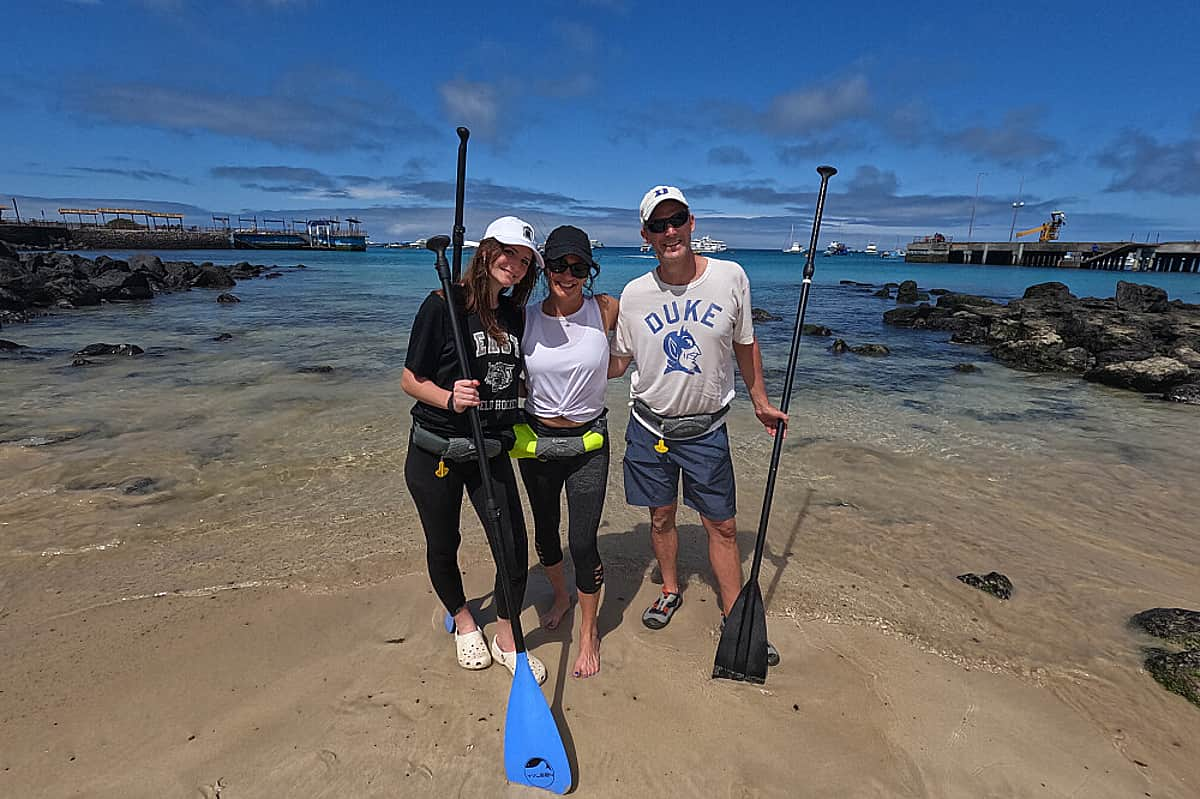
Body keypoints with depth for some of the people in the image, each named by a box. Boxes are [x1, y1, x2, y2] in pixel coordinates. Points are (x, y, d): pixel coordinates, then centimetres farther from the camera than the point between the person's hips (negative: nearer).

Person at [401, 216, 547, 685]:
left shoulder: (515, 316, 4)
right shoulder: (443, 305, -13)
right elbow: (410, 380, -10)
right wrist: (449, 399, -27)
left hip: (492, 451, 4)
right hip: (436, 453, -4)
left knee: (515, 551, 1)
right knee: (443, 547, 14)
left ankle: (506, 639, 27)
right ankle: (463, 623, 44)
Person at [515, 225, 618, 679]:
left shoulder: (606, 310, -9)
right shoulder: (523, 318, -7)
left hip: (588, 444, -2)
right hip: (536, 441, 2)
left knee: (583, 541, -1)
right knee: (545, 533, 19)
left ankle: (588, 632, 25)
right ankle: (561, 596, 49)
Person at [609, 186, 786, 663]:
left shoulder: (730, 277, -7)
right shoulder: (634, 295, -7)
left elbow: (745, 345, 6)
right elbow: (616, 363, 2)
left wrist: (761, 402, 13)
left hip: (706, 430, 0)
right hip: (649, 426, 1)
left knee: (723, 526, 7)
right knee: (661, 517, 15)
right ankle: (670, 592, 41)